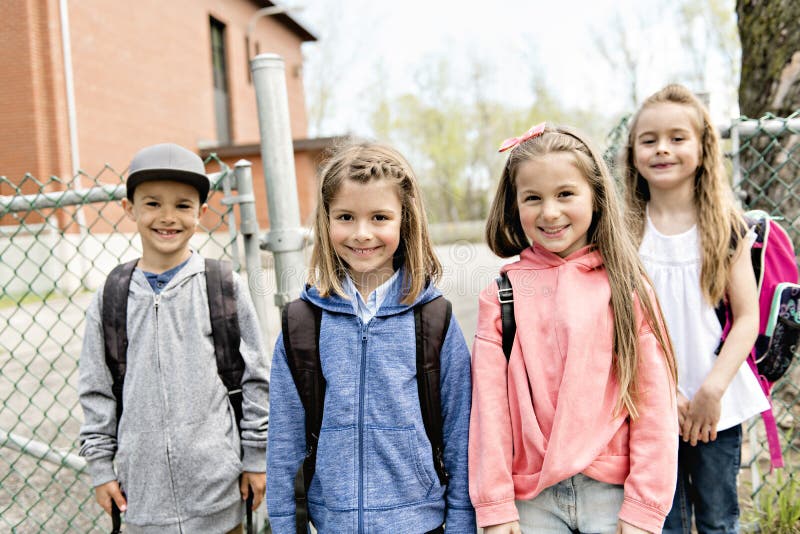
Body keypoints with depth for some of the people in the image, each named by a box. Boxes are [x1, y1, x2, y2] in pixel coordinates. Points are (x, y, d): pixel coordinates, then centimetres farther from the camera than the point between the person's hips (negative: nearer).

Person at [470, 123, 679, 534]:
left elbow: (654, 403, -3)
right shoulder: (501, 295, -2)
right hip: (533, 499, 1)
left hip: (614, 490, 0)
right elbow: (489, 407, -2)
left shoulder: (625, 288, -3)